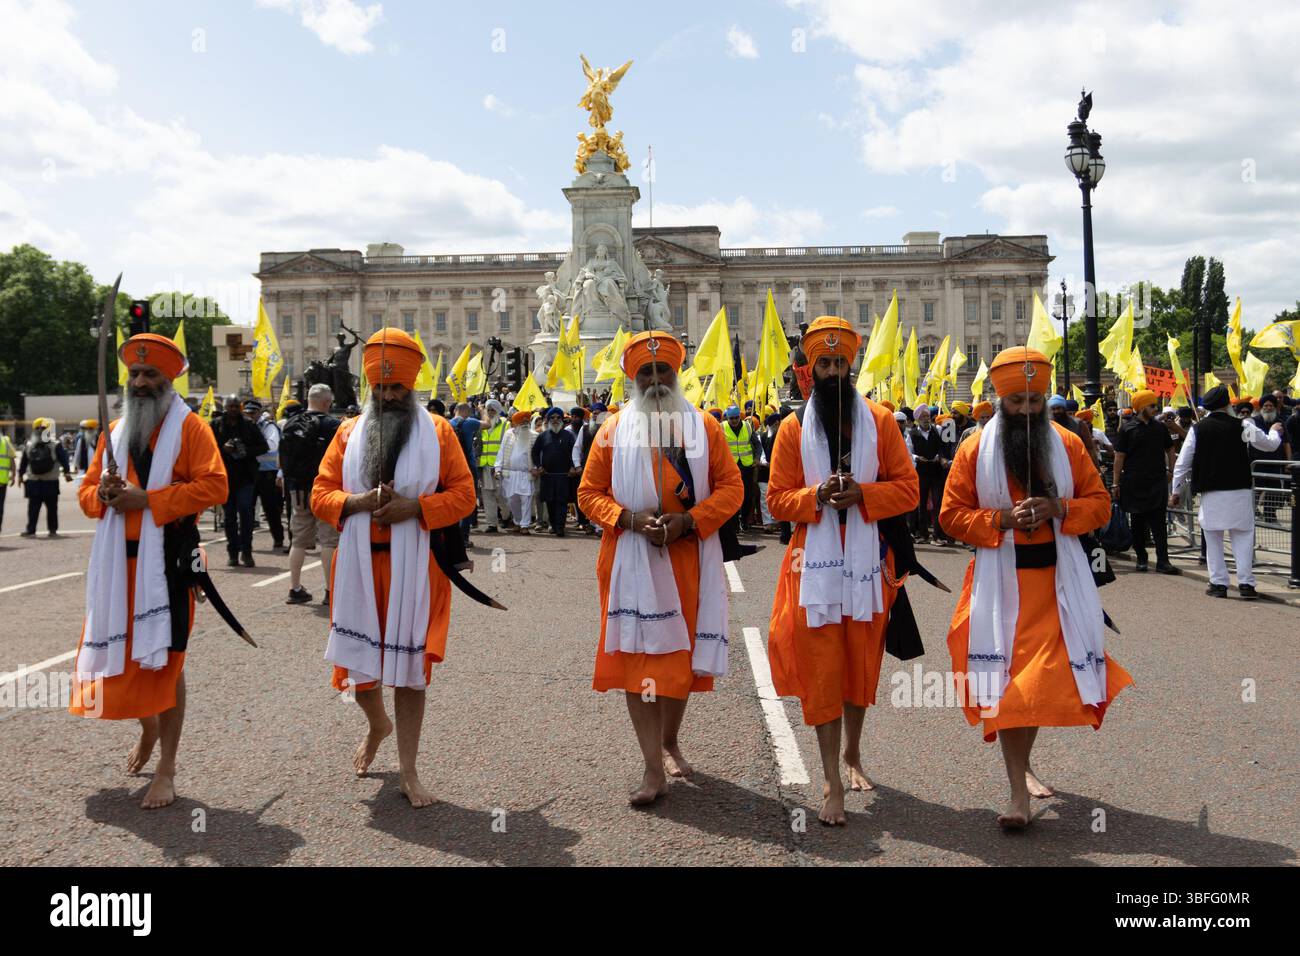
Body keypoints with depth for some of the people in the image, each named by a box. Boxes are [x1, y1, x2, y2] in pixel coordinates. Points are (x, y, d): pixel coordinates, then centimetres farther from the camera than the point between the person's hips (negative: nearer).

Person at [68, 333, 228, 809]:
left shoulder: (189, 426, -3)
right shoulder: (114, 431, 15)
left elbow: (213, 486, -14)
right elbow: (87, 491, 18)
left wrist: (147, 499, -18)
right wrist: (103, 493, -6)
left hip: (168, 558, -6)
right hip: (118, 560, 6)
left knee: (165, 658, -1)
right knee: (124, 653, 13)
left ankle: (167, 769, 8)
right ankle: (148, 729, 41)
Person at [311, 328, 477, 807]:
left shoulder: (437, 431, 2)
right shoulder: (349, 432, 7)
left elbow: (463, 495, -1)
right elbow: (320, 494, 6)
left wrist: (416, 506, -16)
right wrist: (358, 502, -14)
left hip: (413, 567, -2)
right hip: (359, 565, 2)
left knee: (410, 664, 3)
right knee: (358, 660, 9)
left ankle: (408, 771, 14)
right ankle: (377, 723, 43)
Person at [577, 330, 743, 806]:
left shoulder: (703, 426, 4)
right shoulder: (614, 428, 3)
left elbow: (730, 487, 1)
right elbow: (589, 493, 4)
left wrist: (688, 521, -14)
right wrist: (630, 520, -14)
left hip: (688, 558, 1)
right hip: (632, 559, -1)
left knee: (682, 653, 12)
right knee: (637, 655, -5)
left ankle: (669, 740, 35)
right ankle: (654, 768, 0)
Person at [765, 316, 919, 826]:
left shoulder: (879, 421, 4)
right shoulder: (793, 428, 2)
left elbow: (908, 489, 1)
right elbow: (777, 499, 2)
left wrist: (862, 493, -15)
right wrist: (816, 496, -17)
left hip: (866, 558, 1)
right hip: (815, 559, -1)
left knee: (862, 663, 13)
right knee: (821, 669, -3)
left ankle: (852, 753, 34)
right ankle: (832, 781, 3)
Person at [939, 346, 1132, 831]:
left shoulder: (1068, 444, 5)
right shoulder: (975, 449, -2)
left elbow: (1100, 503, 7)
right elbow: (951, 514, -1)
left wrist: (1059, 509, -13)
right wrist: (1001, 519, -16)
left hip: (1056, 577, 2)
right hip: (1000, 578, -2)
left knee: (1046, 675, 5)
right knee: (1005, 678, -6)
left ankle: (1022, 762, 32)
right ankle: (1019, 791, -1)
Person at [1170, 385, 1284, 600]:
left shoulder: (1197, 429, -1)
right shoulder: (1242, 426, -3)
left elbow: (1182, 463, 1)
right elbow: (1270, 444, 10)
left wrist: (1175, 490, 11)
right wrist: (1275, 431, 33)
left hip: (1210, 493, 1)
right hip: (1239, 491, 0)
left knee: (1213, 539, 9)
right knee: (1242, 536, 7)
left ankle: (1218, 584, 8)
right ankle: (1246, 584, 2)